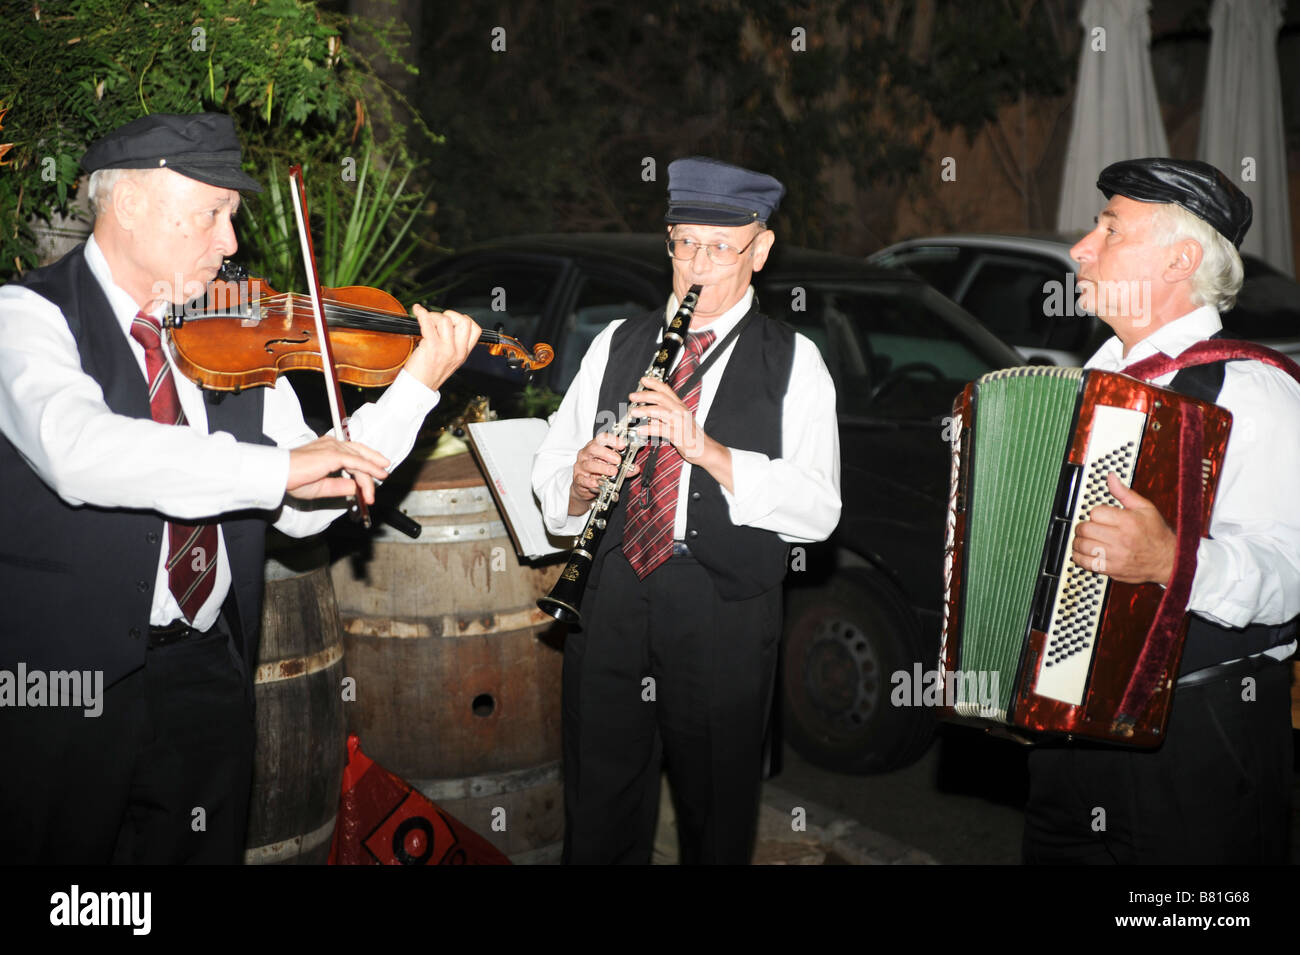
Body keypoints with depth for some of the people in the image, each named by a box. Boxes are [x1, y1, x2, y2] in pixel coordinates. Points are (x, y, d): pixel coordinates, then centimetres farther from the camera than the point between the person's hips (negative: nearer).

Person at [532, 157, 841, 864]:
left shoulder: (792, 362, 2)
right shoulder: (616, 344, 13)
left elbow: (817, 511, -10)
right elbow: (551, 470, 12)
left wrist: (706, 447, -21)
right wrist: (580, 481, -11)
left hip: (724, 616, -2)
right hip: (609, 600, 3)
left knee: (717, 819, 10)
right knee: (598, 818, 10)